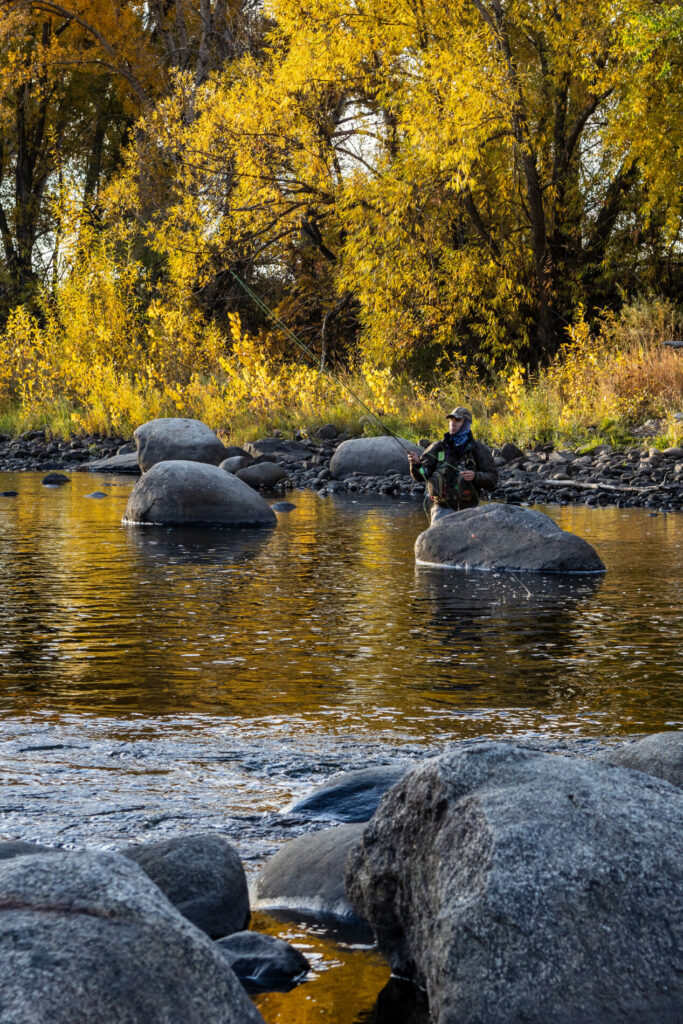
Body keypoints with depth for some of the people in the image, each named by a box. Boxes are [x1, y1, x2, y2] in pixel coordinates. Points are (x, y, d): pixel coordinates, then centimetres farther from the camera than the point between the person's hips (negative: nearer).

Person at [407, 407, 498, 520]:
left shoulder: (478, 449, 1)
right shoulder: (438, 448, 5)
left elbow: (492, 478, -2)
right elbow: (421, 475, -2)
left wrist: (475, 476, -20)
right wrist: (416, 463, -24)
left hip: (468, 509, 0)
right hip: (443, 507, 0)